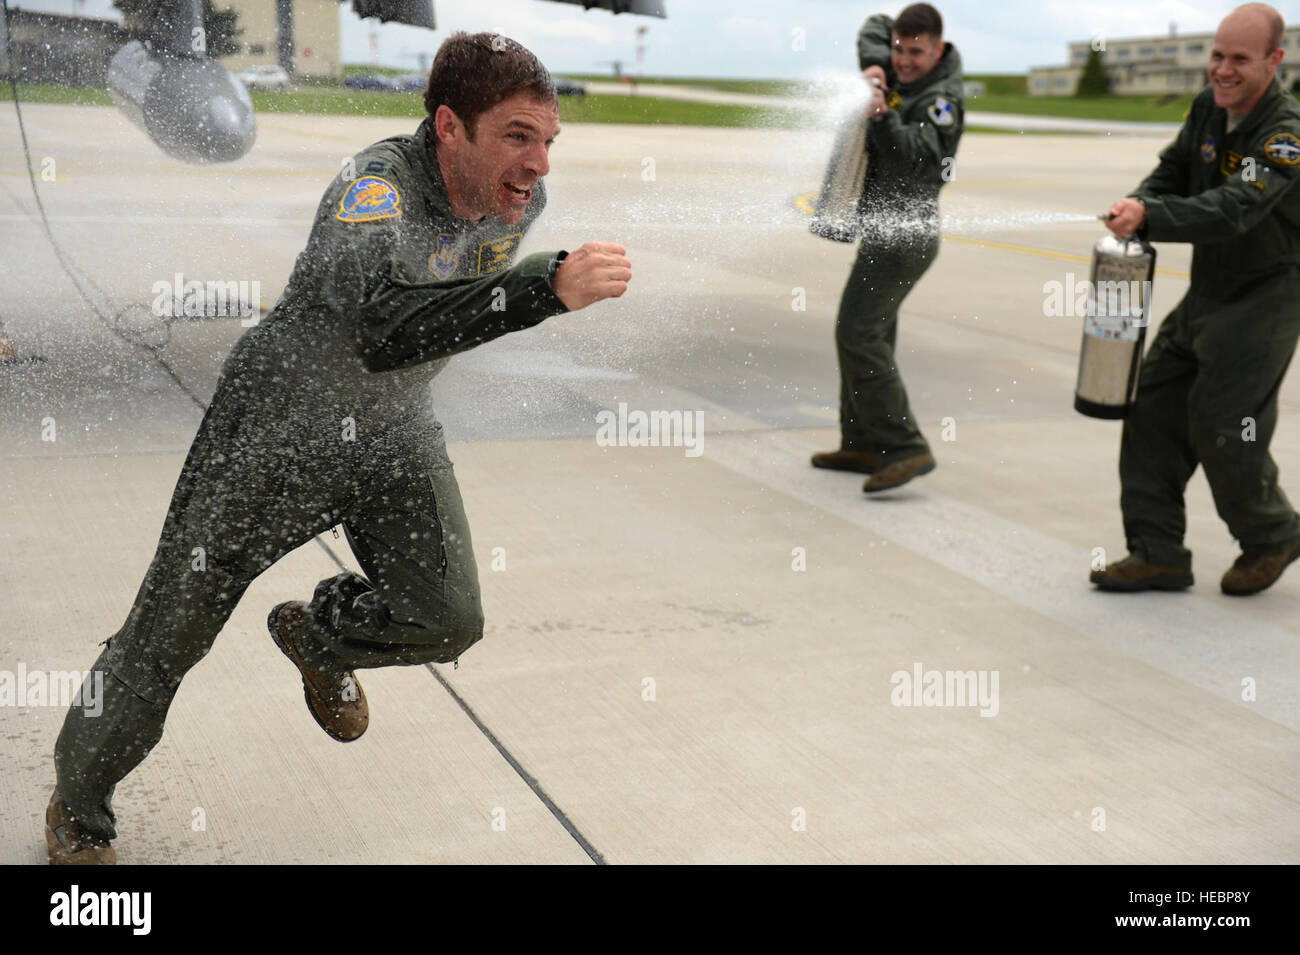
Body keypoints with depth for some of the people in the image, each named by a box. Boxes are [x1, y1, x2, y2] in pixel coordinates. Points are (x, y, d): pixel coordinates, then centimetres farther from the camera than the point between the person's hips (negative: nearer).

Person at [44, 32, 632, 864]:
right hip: (278, 421, -5)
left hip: (394, 430, 6)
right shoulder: (375, 186, -33)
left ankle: (318, 637, 28)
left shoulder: (523, 198, -10)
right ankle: (79, 807, 30)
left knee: (447, 622, -7)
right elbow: (384, 328, -51)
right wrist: (547, 287, -59)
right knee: (171, 631, 4)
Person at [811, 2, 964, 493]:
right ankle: (863, 446, 22)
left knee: (858, 333, -17)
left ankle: (905, 449, -19)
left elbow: (914, 158, -27)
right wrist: (875, 65, 1)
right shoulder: (902, 72, 8)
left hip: (903, 233, -10)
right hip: (886, 231, 10)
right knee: (870, 333, 14)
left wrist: (883, 118, -42)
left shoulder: (941, 100, -16)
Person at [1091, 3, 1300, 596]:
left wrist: (1149, 218, -48)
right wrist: (1140, 204, -9)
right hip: (1207, 292, 8)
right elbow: (1174, 168, 13)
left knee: (1222, 425, -10)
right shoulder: (1208, 107, 1)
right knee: (1153, 407, 3)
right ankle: (1158, 552, 9)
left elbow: (1234, 209, -36)